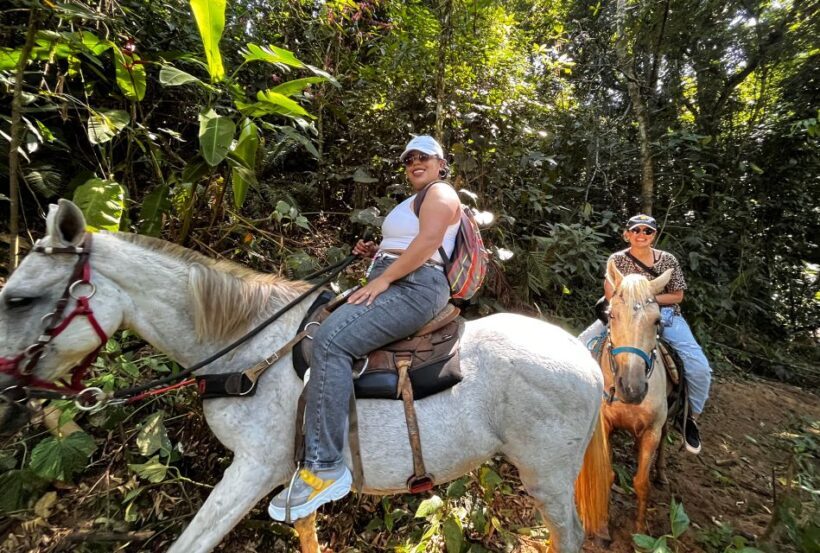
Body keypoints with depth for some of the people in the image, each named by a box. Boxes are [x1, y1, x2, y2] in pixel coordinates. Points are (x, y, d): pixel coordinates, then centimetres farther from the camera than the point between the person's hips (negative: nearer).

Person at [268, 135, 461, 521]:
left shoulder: (441, 193, 2)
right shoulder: (414, 202, 32)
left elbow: (428, 242, -16)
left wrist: (382, 278, -18)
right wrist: (377, 253, 17)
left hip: (414, 288, -11)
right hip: (391, 284, 11)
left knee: (331, 339, -29)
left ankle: (325, 467, -25)